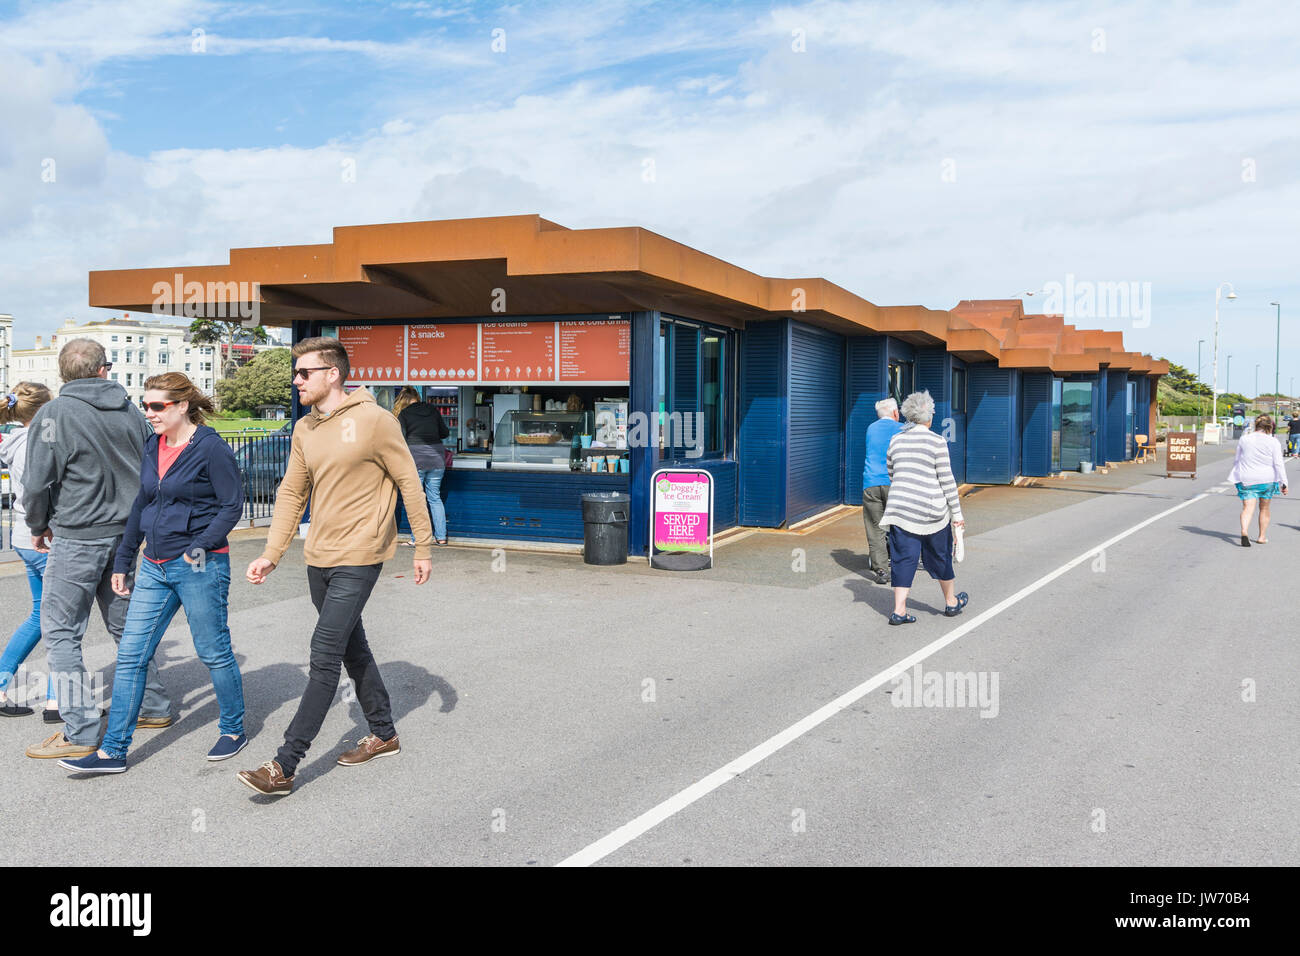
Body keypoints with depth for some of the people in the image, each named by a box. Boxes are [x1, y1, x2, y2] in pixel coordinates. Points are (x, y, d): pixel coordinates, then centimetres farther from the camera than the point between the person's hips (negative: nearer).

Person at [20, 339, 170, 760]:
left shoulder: (54, 415, -11)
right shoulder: (130, 411, 4)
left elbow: (38, 483, -12)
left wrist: (38, 527, 5)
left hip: (77, 538, -6)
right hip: (124, 535, 6)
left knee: (60, 631, 2)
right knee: (124, 623, 18)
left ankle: (80, 732, 2)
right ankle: (154, 707, 26)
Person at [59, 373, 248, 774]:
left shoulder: (211, 448, -11)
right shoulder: (153, 448, 11)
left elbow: (232, 505, -12)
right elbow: (141, 506, 18)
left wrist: (200, 546, -20)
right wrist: (122, 560, 18)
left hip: (200, 567, -7)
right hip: (155, 567, 7)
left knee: (214, 653, 5)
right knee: (130, 655, 5)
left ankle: (233, 731, 24)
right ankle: (113, 751, 11)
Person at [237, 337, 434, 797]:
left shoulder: (373, 421, -11)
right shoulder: (304, 430, 9)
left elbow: (409, 483, -7)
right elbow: (291, 493, 13)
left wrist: (423, 548, -4)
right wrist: (271, 555, 6)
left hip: (357, 558, -8)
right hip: (318, 556, 8)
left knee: (325, 656, -9)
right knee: (351, 647, 17)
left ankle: (284, 767, -6)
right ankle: (383, 734, 33)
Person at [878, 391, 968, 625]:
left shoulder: (895, 440, 7)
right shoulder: (936, 442, -8)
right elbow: (947, 481, -8)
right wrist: (957, 513, -2)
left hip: (901, 507, 4)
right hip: (931, 509, -3)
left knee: (903, 558, 5)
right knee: (940, 556, 14)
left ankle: (899, 610, -1)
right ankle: (951, 602, 31)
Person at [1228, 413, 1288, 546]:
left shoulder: (1244, 439, 2)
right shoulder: (1273, 442, -5)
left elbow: (1236, 460, 10)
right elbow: (1279, 464, -7)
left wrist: (1238, 475, 25)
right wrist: (1283, 483, -2)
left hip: (1247, 480, 0)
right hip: (1267, 480, 0)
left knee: (1248, 507, -6)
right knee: (1264, 508, 16)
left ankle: (1244, 531, -31)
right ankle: (1262, 536, 25)